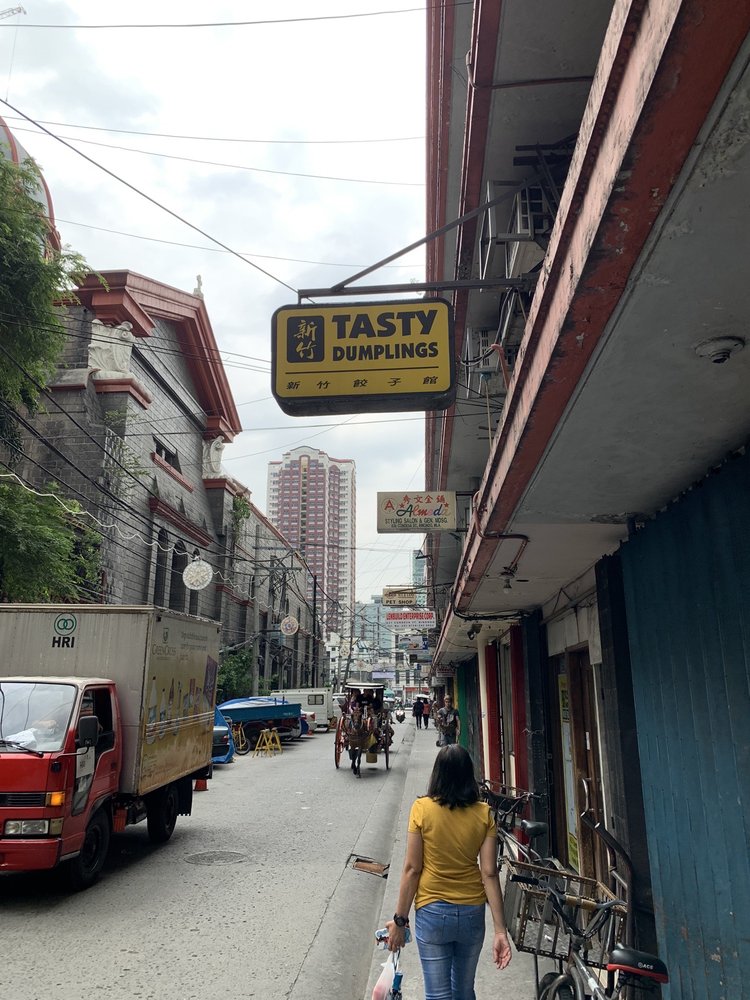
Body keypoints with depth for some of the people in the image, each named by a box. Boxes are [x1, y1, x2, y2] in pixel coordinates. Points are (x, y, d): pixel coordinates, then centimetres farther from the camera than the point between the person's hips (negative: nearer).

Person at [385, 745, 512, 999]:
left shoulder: (422, 808, -14)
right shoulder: (484, 814, -7)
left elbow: (412, 869, -11)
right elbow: (489, 873, -9)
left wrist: (400, 920, -2)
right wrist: (500, 931, -5)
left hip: (432, 912, -3)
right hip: (472, 913, 3)